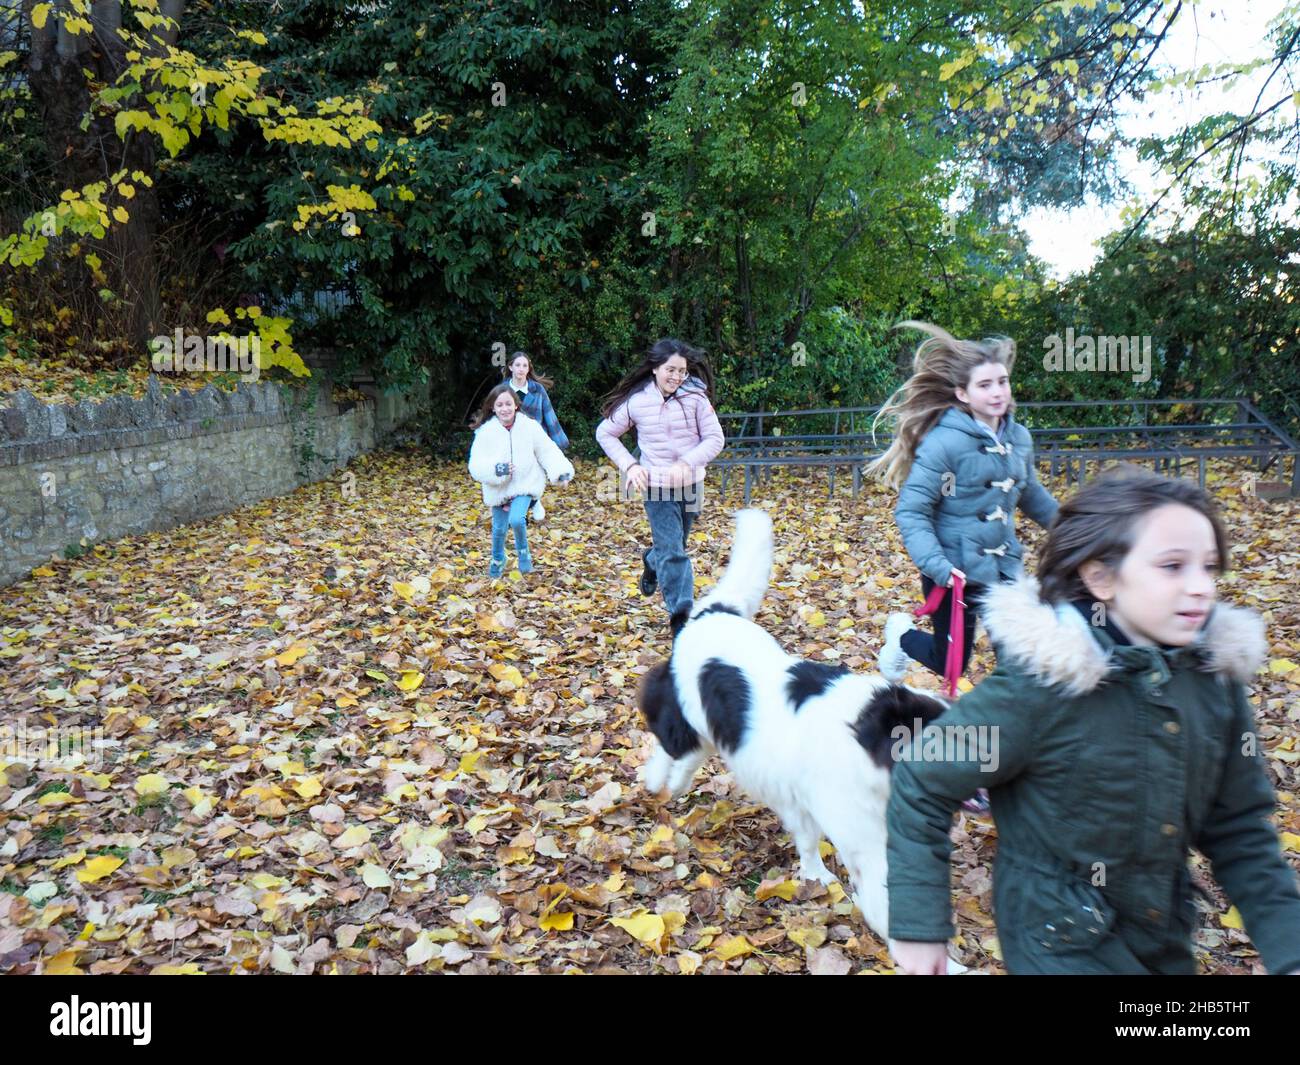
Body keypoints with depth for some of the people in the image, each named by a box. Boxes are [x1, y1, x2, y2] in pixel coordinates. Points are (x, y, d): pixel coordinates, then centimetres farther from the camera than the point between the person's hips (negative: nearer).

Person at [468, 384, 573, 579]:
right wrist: (495, 469, -34)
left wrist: (562, 470, -24)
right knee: (499, 528, 14)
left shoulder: (530, 427, -9)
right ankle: (498, 560, 44)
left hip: (525, 484, -1)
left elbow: (548, 451, -8)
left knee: (517, 520, -24)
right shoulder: (485, 432, -10)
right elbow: (476, 465, -15)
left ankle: (523, 552, 7)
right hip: (498, 489, 2)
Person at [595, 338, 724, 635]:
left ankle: (651, 562, 54)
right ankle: (680, 616, -3)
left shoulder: (695, 397, -8)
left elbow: (715, 438, -5)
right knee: (673, 553, -8)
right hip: (657, 488, -2)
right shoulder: (637, 401, -6)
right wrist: (629, 465, -5)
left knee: (673, 547, 20)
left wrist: (687, 463, -20)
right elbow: (605, 433, 7)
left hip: (691, 485, 2)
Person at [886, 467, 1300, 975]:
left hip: (1166, 940, 6)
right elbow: (922, 782, -18)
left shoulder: (1215, 673, -10)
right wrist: (918, 923, -15)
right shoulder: (1043, 682, -26)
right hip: (1060, 943, -5)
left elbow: (1239, 828, 0)